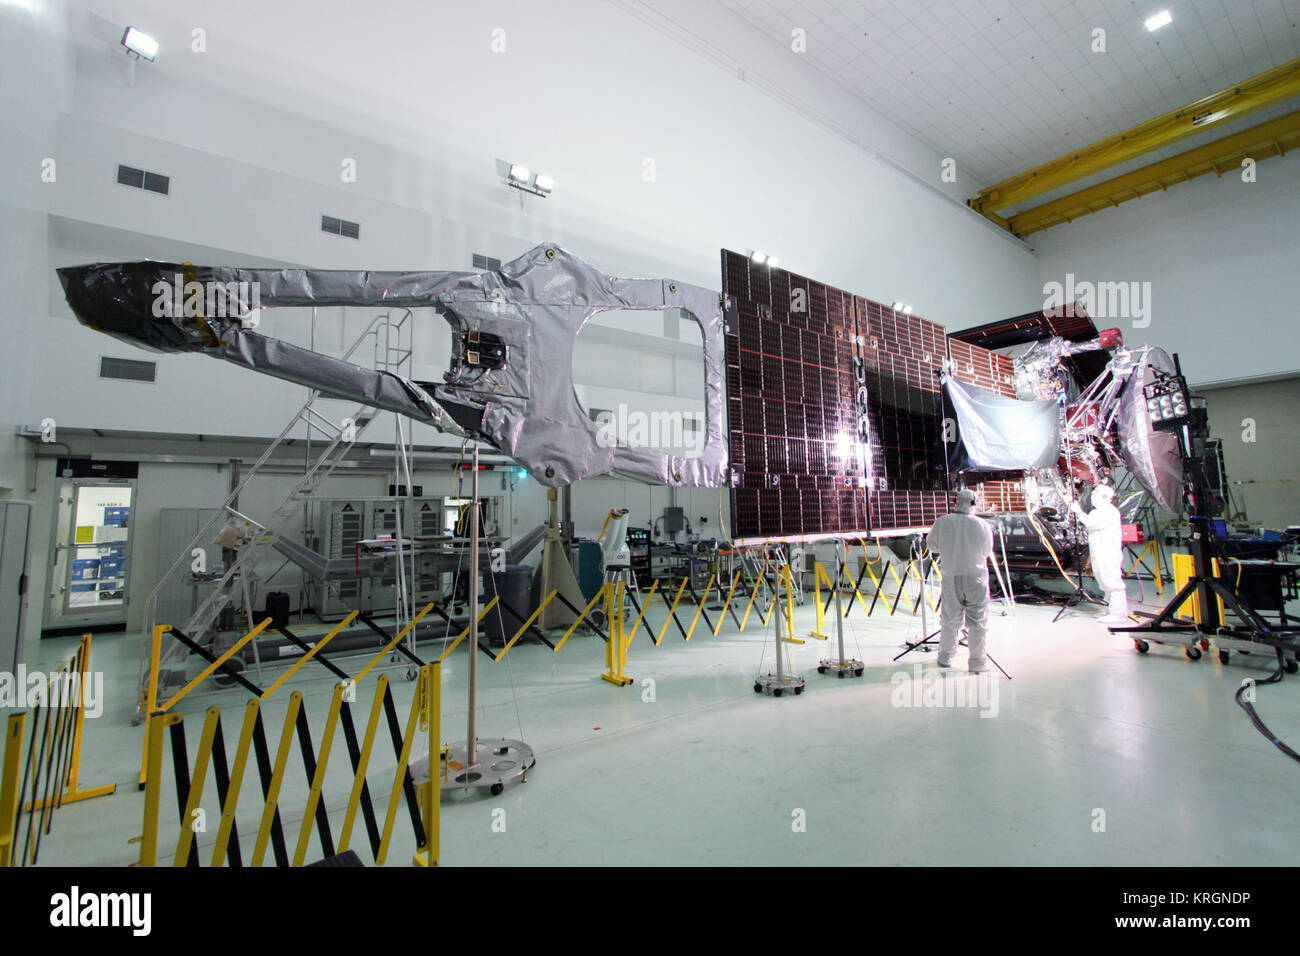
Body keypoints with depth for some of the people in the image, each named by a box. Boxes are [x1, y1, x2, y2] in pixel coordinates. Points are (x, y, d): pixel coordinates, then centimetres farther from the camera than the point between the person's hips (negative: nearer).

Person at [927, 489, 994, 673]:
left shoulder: (942, 523, -9)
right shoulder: (982, 525, -10)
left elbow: (933, 546, 5)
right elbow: (987, 551, 3)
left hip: (951, 577, 1)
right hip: (976, 577, -1)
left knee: (950, 619, 14)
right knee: (977, 621, 10)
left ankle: (946, 656, 25)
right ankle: (977, 661, 17)